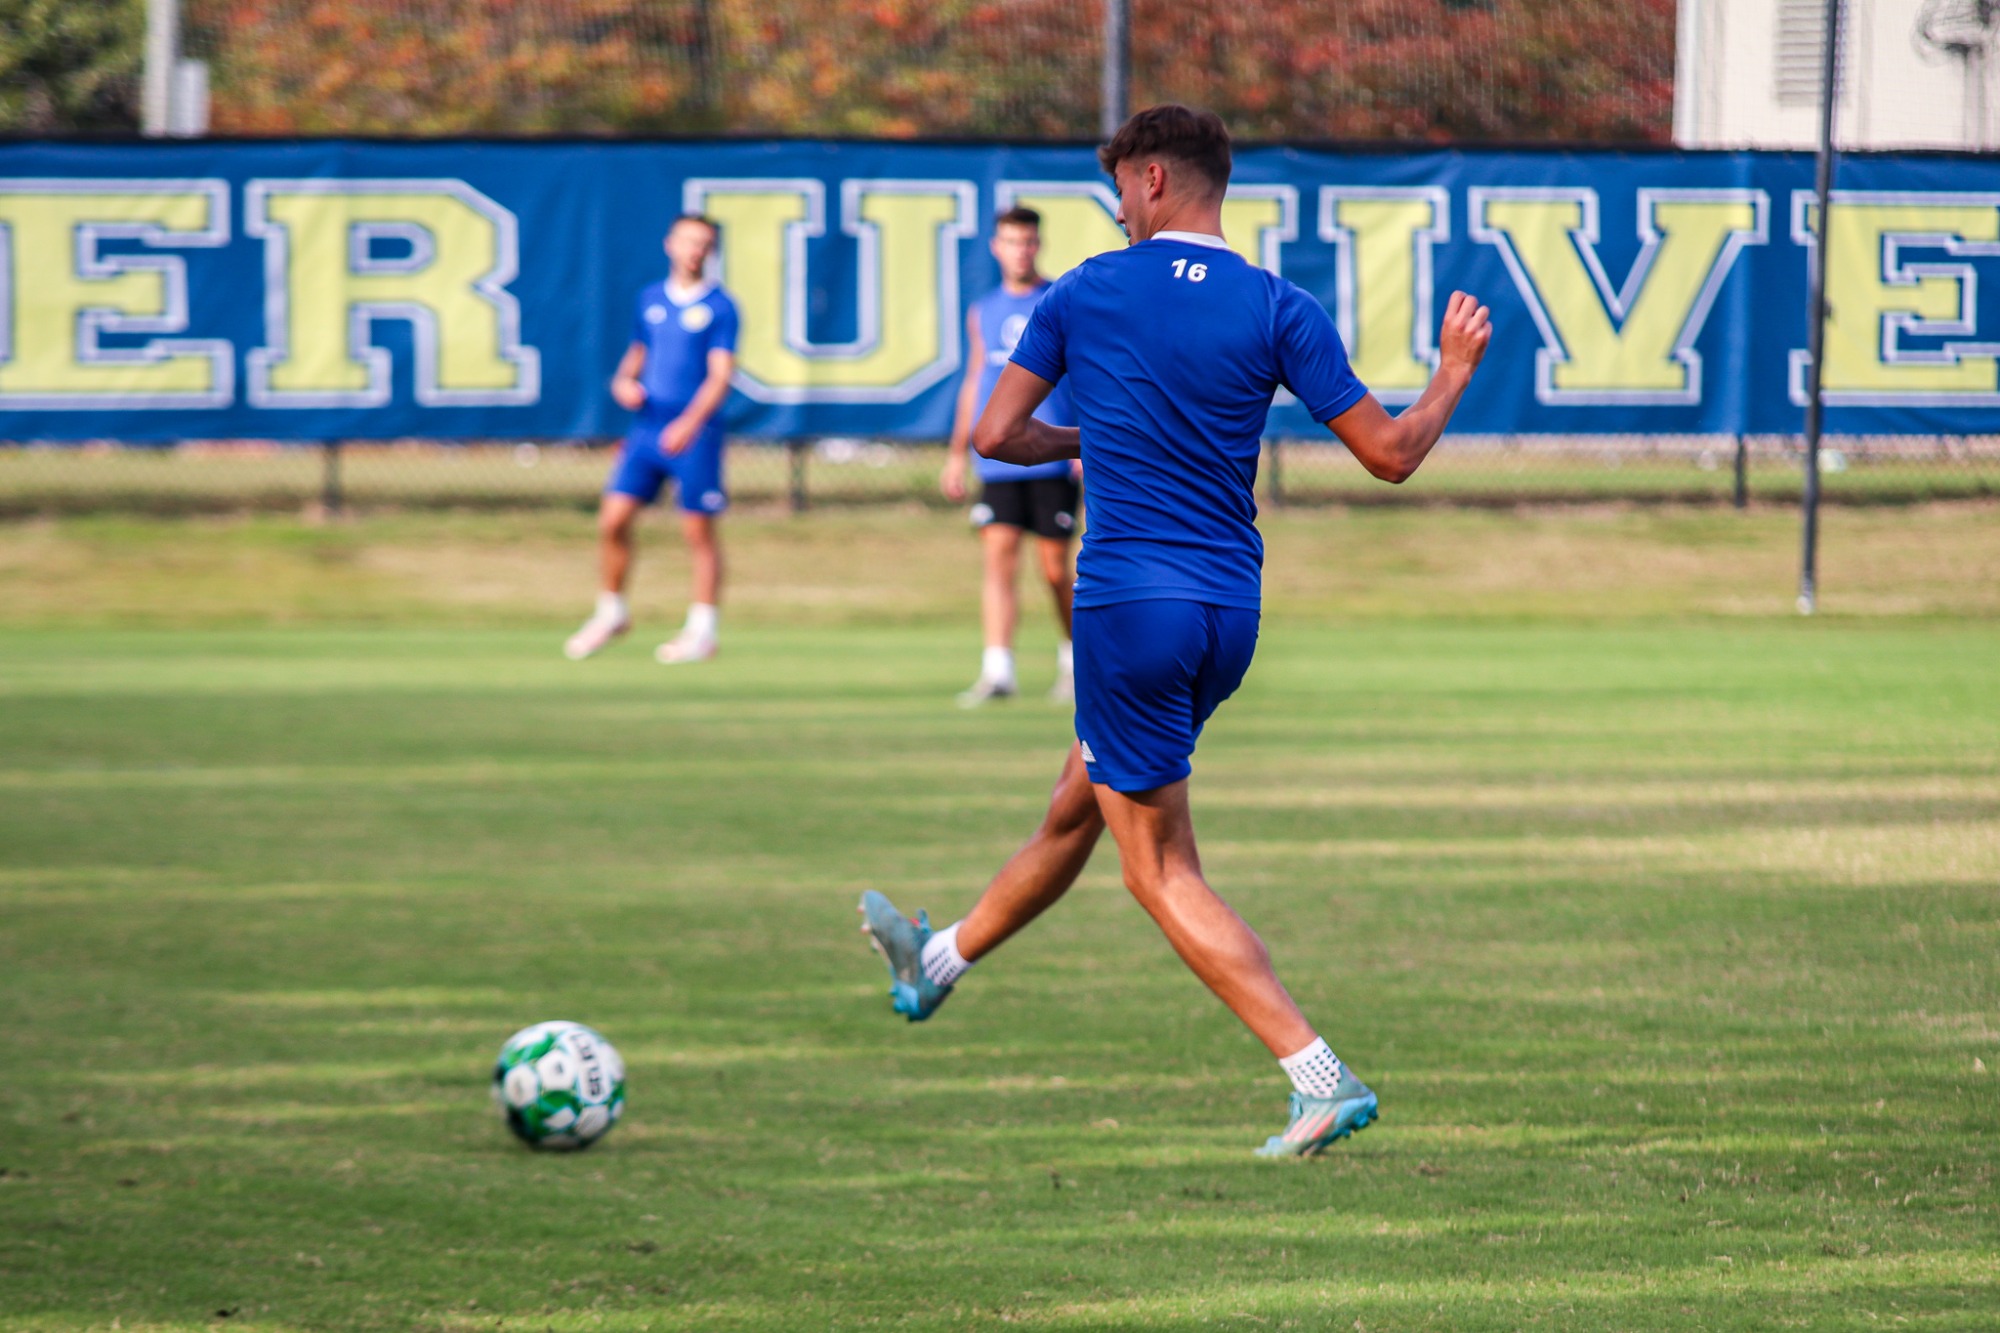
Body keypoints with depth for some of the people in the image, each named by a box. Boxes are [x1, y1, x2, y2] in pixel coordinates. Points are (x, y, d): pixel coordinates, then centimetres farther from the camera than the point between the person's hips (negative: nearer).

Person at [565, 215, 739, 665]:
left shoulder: (719, 307, -4)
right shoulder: (650, 300, 12)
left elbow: (720, 375, -12)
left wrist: (691, 422, -25)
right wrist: (624, 382, 5)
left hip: (694, 436, -5)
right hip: (646, 427, 5)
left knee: (699, 531, -2)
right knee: (612, 520, -1)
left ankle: (702, 631, 5)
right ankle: (611, 614, 15)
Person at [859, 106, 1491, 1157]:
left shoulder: (1085, 294, -4)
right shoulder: (1280, 310, -2)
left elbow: (995, 436, 1)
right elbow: (1389, 452, -5)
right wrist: (1452, 376, 14)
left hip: (1130, 605, -5)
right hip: (1228, 615, 5)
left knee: (1162, 872, -1)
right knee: (1079, 803, 24)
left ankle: (1323, 1078, -13)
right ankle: (938, 963, 46)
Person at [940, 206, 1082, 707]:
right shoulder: (982, 312, 13)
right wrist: (957, 454, 16)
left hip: (1053, 460, -3)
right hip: (998, 460, 3)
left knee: (1055, 569, 0)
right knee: (998, 558, -9)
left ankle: (1073, 660, 22)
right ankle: (997, 671, -14)